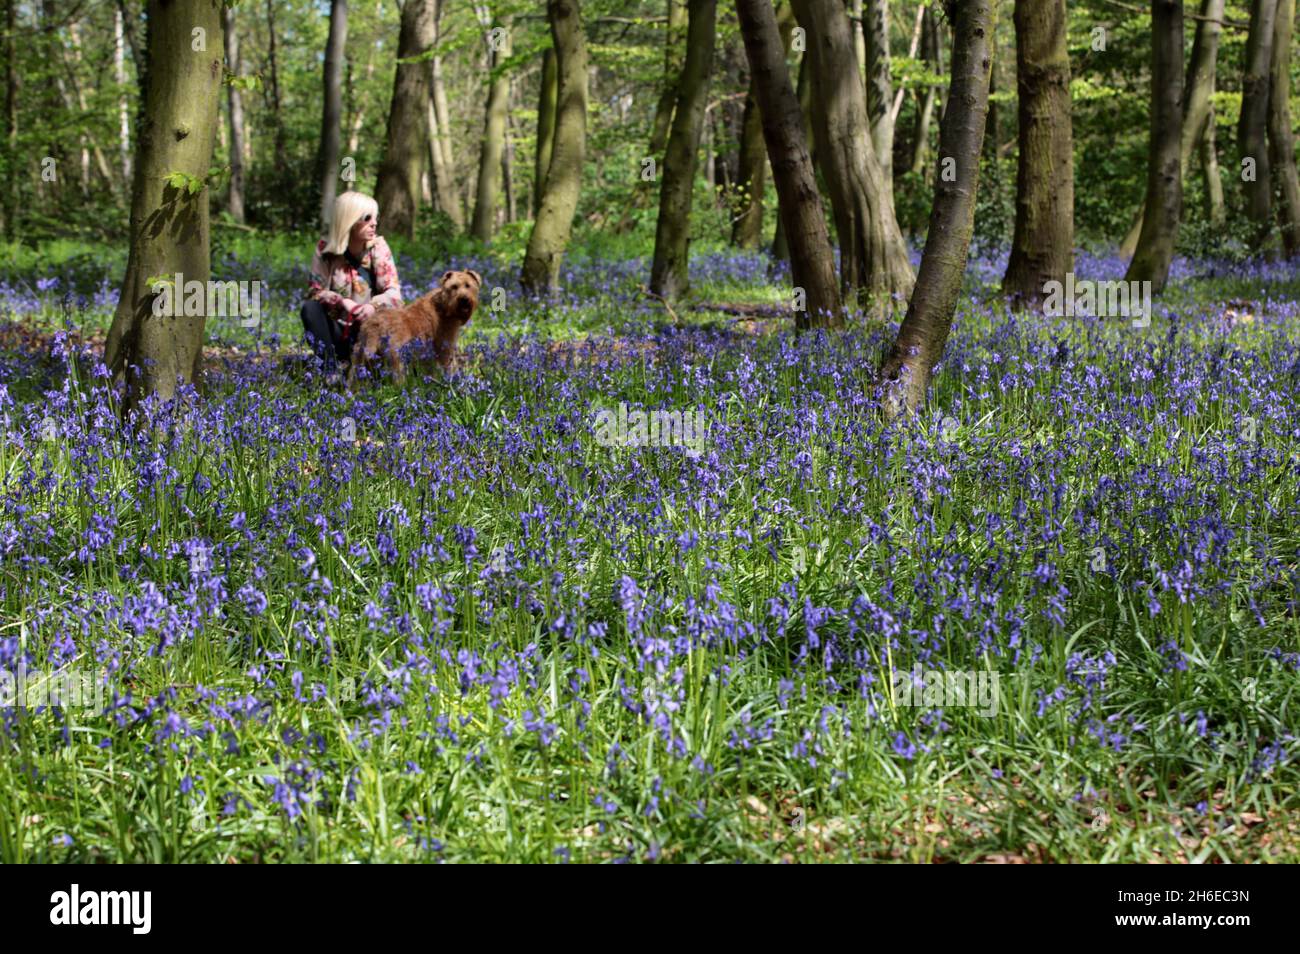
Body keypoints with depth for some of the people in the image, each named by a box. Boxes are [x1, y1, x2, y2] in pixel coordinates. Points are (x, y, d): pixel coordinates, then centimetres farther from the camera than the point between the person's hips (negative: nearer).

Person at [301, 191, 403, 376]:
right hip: (336, 329, 0)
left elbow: (394, 293, -14)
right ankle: (330, 371, -28)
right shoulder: (325, 248, -8)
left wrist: (374, 305, -37)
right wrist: (343, 302, -31)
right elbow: (317, 292, -10)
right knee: (310, 307, -27)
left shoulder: (378, 247, -7)